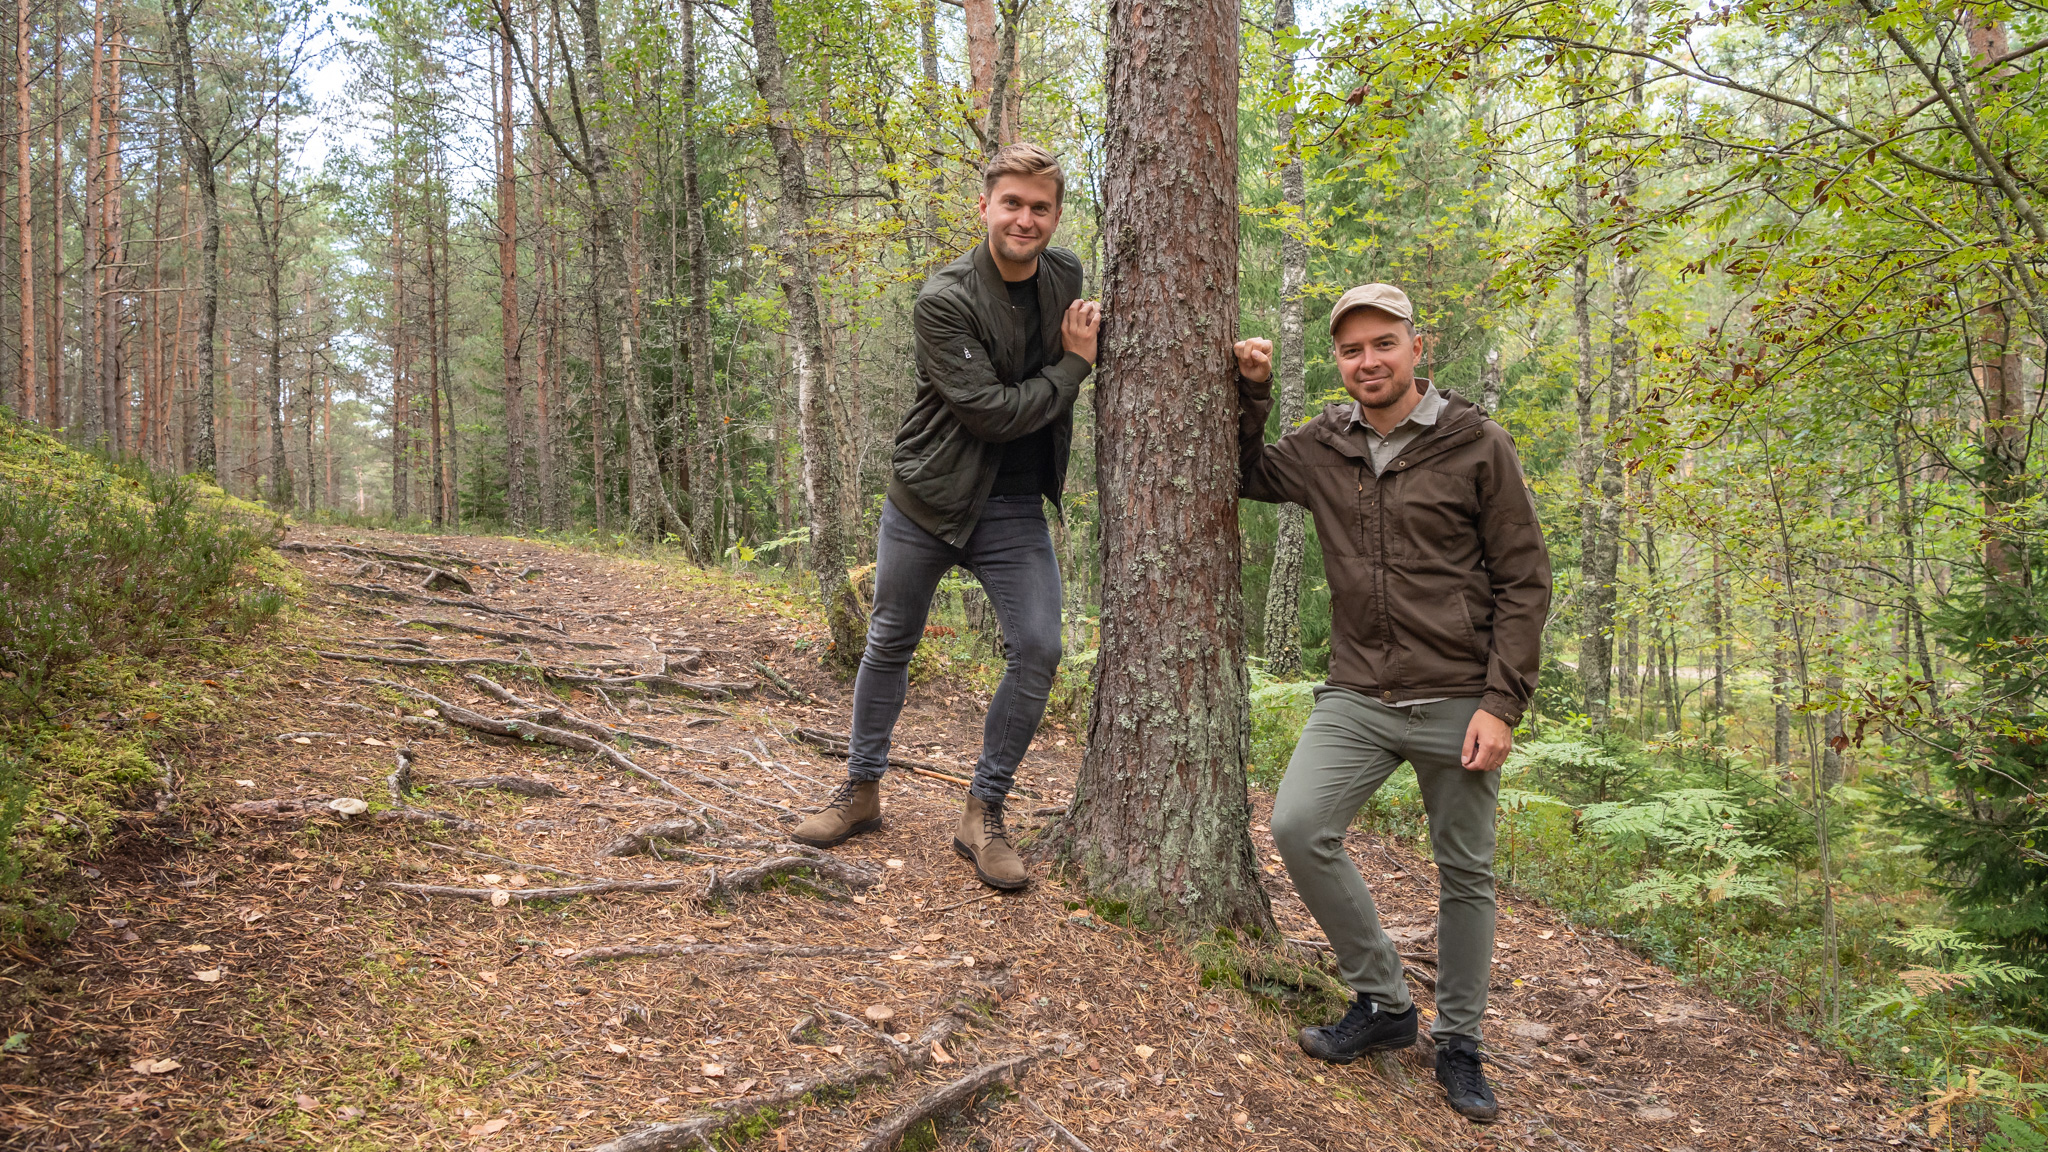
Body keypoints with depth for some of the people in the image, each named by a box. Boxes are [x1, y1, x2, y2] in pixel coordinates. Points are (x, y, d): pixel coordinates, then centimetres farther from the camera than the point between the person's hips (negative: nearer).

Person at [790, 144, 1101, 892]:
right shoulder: (944, 302, -18)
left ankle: (983, 814, 6)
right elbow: (992, 412, -23)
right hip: (930, 495, -3)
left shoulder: (1066, 274, 1)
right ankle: (862, 791, 30)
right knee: (889, 644, 10)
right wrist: (1075, 364, -14)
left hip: (1015, 507, 3)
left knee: (1037, 649, -9)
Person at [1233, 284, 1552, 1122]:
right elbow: (1244, 474, 25)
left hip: (1457, 701, -3)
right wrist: (1251, 393, 8)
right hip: (1357, 697, 3)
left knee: (1465, 876, 7)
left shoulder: (1477, 447, -5)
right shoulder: (1322, 447, 6)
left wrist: (1500, 704, -12)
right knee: (1297, 827, -14)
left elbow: (1524, 582, -4)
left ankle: (1460, 1043, 26)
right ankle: (1382, 1003, 6)